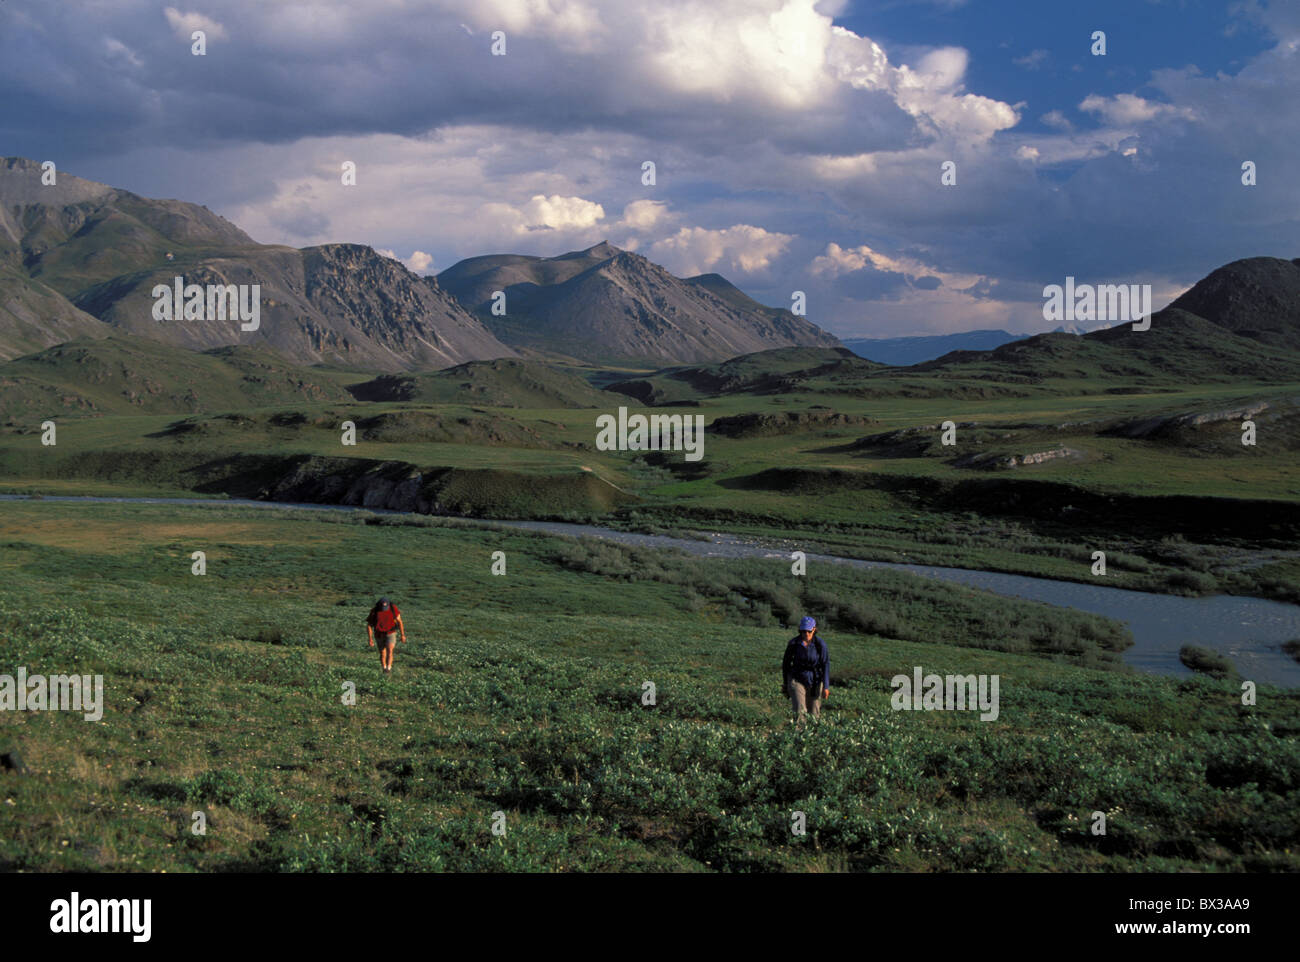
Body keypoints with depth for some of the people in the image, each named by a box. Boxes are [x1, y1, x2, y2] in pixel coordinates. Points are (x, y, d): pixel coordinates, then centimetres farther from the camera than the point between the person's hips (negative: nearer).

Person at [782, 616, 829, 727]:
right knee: (800, 711, -17)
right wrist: (785, 683, 10)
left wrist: (826, 686, -13)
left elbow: (826, 664, -9)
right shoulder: (793, 643, -11)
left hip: (814, 680, 1)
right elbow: (786, 662, 2)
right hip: (797, 679, -1)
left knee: (814, 713, 9)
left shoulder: (820, 644, -13)